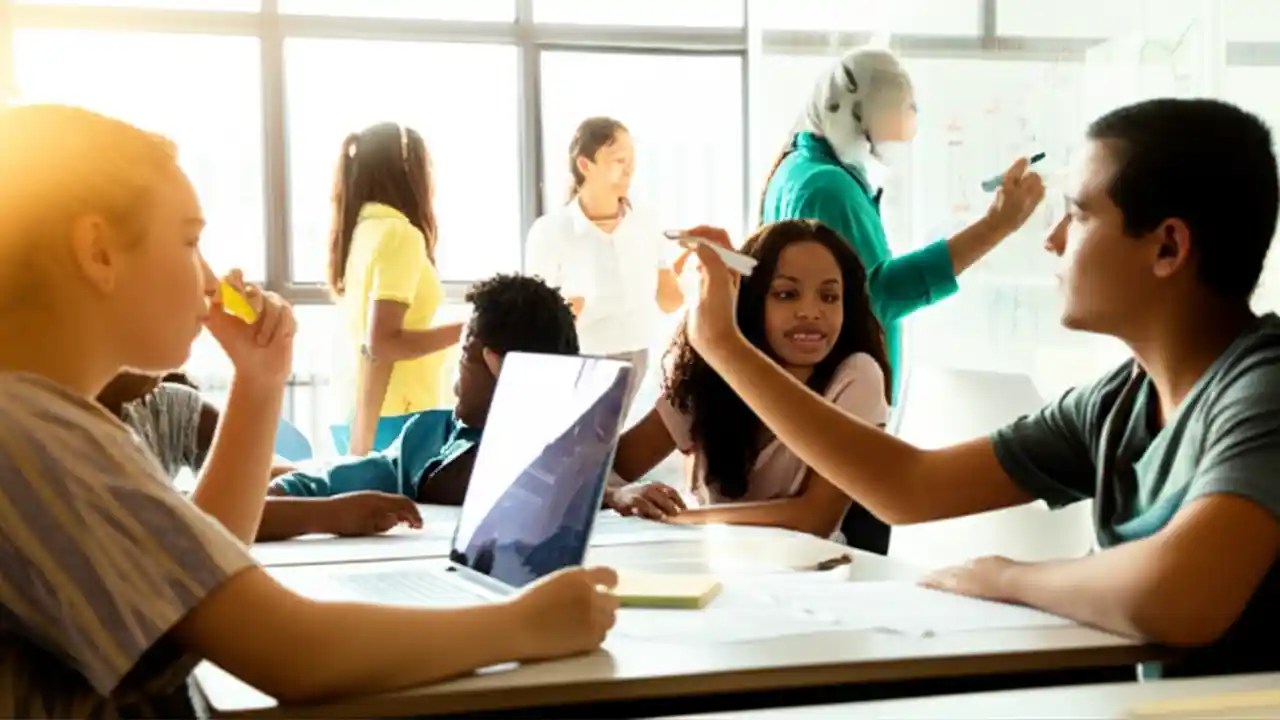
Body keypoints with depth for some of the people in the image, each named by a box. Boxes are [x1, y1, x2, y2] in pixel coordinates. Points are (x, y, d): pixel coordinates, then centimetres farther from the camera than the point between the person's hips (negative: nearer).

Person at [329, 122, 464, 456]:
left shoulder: (363, 229, 11)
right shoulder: (399, 233, -13)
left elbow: (371, 338, 13)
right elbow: (383, 342, -20)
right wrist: (469, 329, -14)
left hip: (367, 411, 9)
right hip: (398, 414, -9)